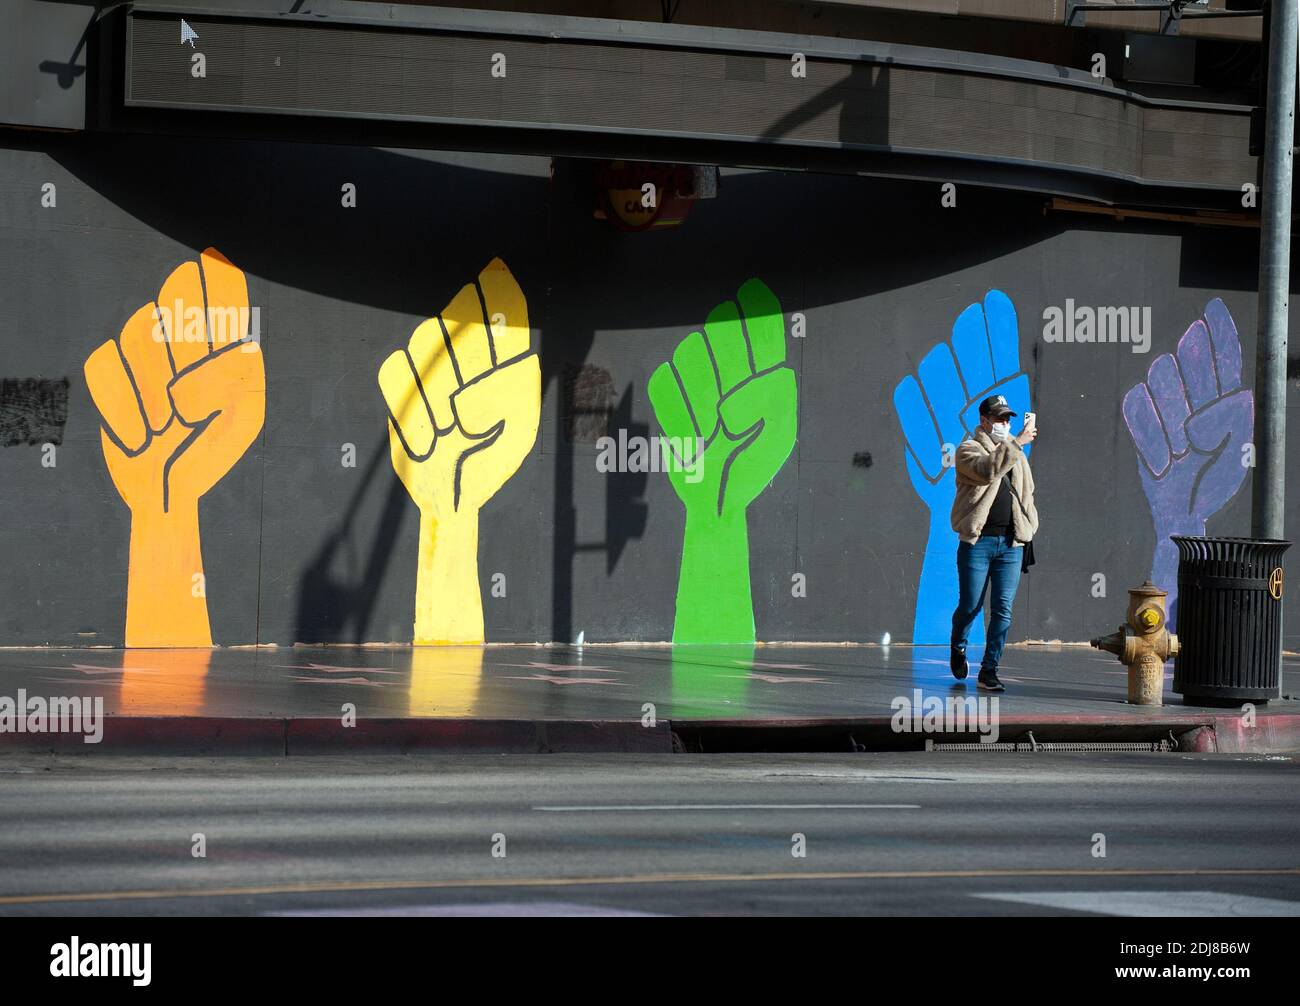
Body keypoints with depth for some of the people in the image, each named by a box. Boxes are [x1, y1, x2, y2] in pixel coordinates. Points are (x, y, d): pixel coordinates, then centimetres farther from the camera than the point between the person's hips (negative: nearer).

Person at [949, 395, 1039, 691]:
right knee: (971, 606, 1)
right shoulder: (968, 450, -1)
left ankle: (989, 670, 3)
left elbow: (1026, 495, 25)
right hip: (978, 542, -4)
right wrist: (1017, 443, -27)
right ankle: (958, 647, 31)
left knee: (1003, 610, -3)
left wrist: (1028, 534, 18)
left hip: (1010, 544, 4)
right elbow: (987, 469, -23)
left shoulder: (1015, 452, 19)